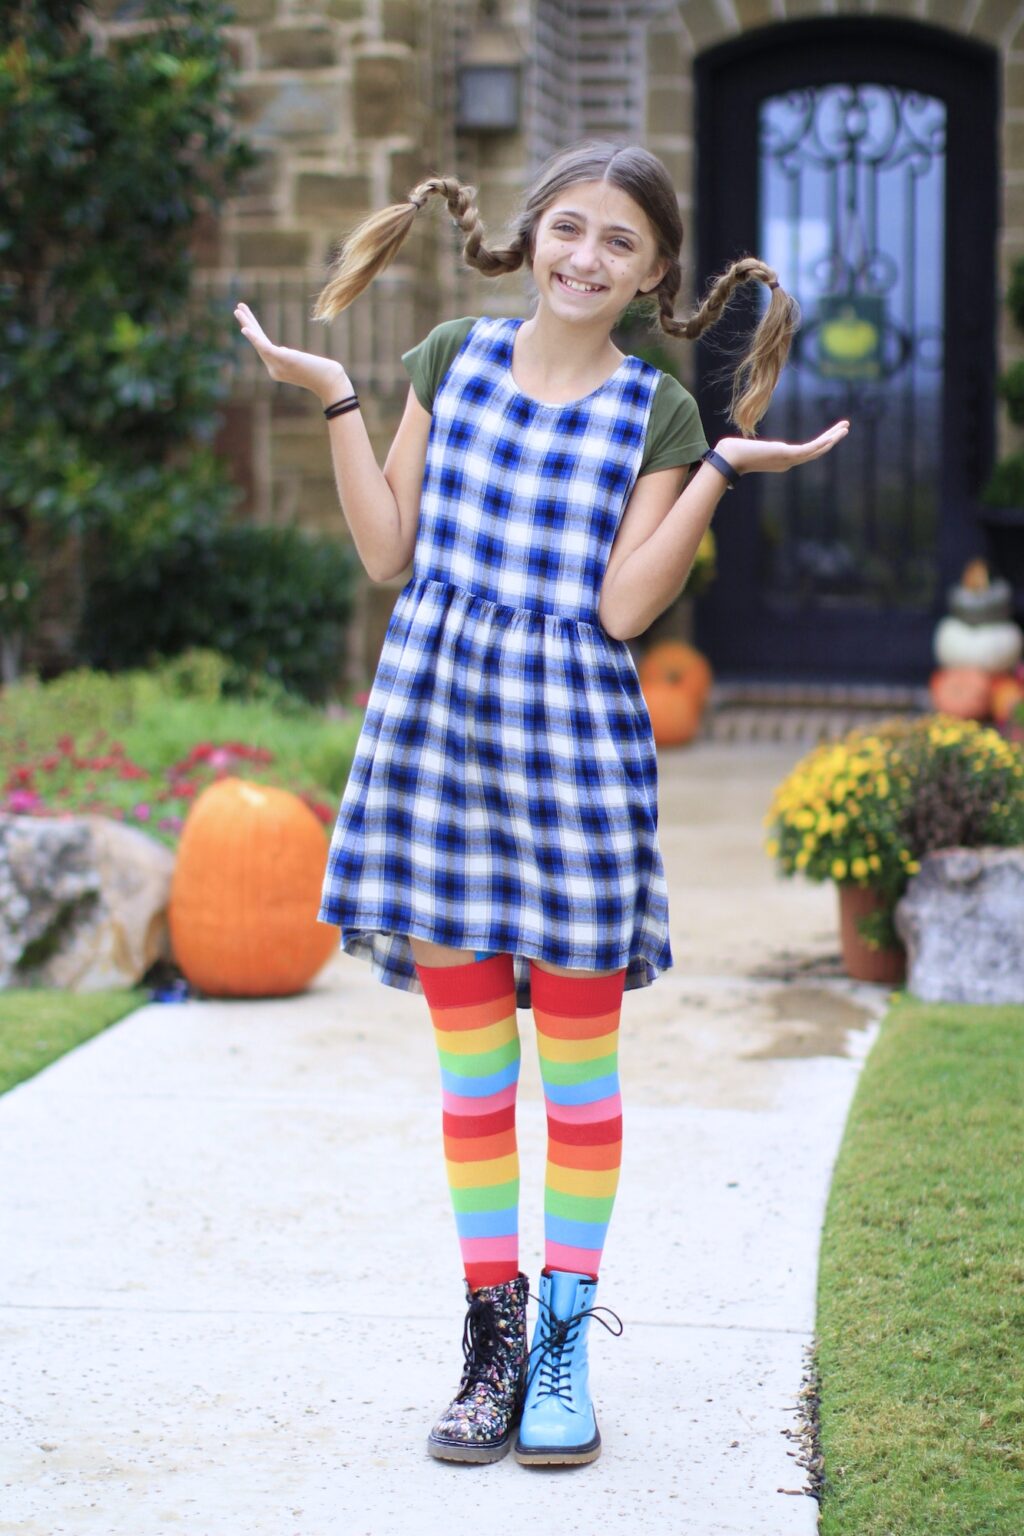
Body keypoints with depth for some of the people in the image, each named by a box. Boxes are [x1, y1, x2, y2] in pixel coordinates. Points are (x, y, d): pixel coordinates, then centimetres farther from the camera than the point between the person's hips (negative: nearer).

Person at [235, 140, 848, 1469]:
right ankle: (491, 1332, 18)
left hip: (572, 734, -2)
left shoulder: (658, 412, 1)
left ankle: (566, 1339, 15)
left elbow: (623, 606, -9)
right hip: (436, 711, 2)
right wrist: (335, 398, 2)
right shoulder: (453, 359, 8)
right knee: (468, 1047, 8)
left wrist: (723, 470, -13)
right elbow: (389, 554, 6)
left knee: (577, 1050, 3)